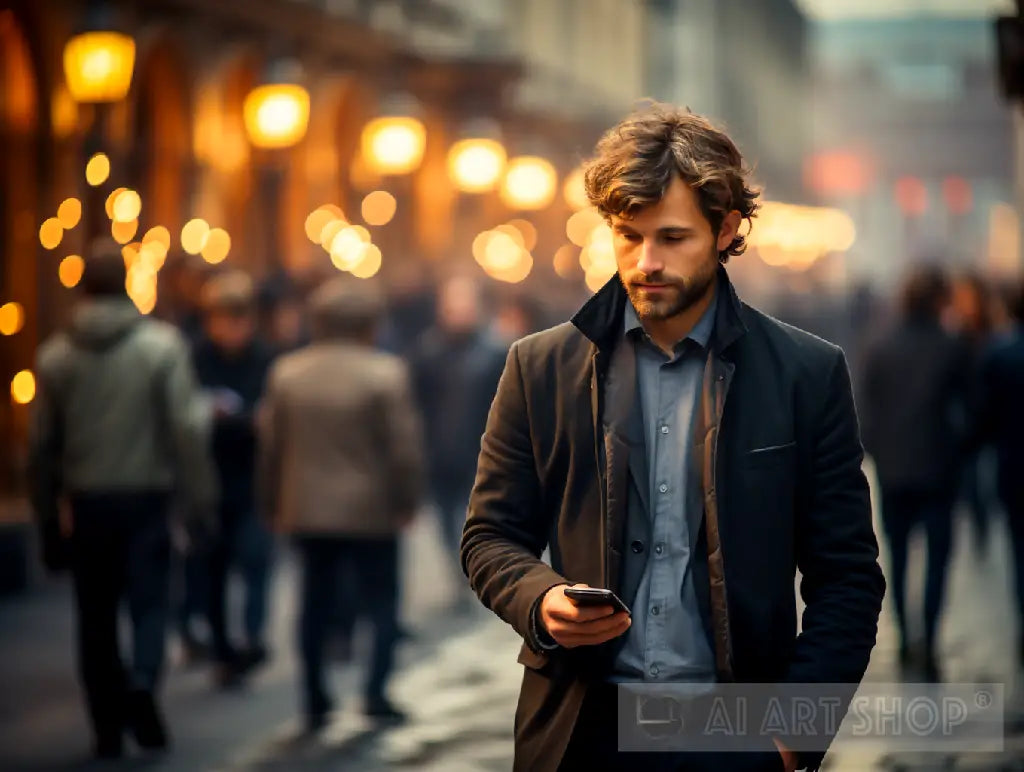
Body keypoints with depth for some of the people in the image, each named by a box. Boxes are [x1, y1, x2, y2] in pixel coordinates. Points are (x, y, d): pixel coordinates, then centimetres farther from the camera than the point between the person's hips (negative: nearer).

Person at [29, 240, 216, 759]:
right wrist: (199, 497, -4)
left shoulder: (56, 356, 2)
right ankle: (143, 680, -22)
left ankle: (109, 728, 10)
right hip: (145, 497, -2)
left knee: (96, 614, 9)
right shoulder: (161, 345, -6)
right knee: (149, 598, 5)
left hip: (87, 502, 2)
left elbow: (42, 443, 4)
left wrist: (46, 513, 11)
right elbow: (187, 428, -9)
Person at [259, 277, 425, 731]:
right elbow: (404, 446, -12)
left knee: (316, 601, 12)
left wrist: (274, 503, 14)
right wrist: (407, 501, 0)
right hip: (369, 510, -4)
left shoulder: (286, 372, 2)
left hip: (306, 508, 4)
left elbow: (270, 444, 5)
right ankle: (376, 690, -4)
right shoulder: (385, 374, -11)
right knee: (381, 600, 6)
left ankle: (315, 699, 12)